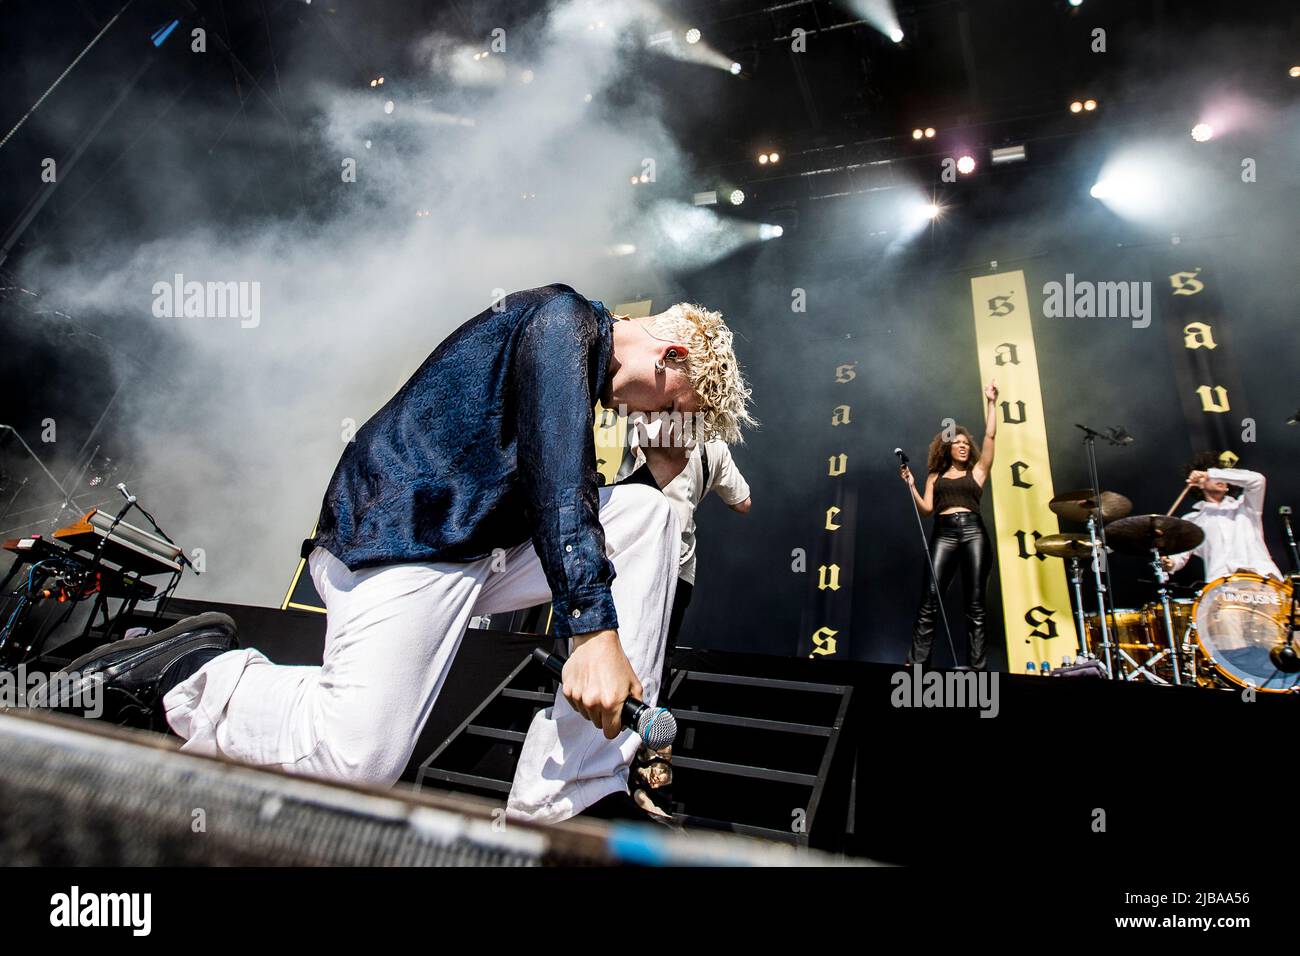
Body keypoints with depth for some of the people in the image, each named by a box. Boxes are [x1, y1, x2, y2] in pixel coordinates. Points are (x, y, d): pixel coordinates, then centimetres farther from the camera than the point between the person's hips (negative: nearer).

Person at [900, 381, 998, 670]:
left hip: (973, 532, 0)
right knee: (930, 598, -12)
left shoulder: (977, 471, 18)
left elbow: (990, 435, 11)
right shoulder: (936, 476, 21)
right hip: (943, 534, 0)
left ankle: (979, 667, -5)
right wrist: (911, 486, 0)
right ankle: (916, 663, -16)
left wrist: (991, 402, 11)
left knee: (975, 603, -4)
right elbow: (926, 509, 11)